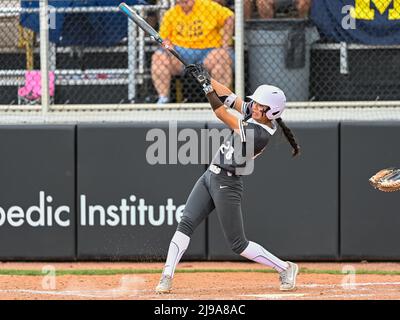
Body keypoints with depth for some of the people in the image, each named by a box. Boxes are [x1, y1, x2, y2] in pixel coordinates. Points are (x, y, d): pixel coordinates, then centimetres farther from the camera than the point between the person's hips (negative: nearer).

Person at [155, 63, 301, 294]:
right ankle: (167, 277, -8)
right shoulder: (255, 115, 2)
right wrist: (207, 78, -5)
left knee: (238, 244, -1)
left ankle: (285, 268, 13)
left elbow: (222, 114, -24)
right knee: (186, 223, -6)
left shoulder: (260, 134, -23)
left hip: (227, 185, -9)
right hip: (210, 177, 9)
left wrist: (207, 87, -22)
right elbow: (230, 97, 7)